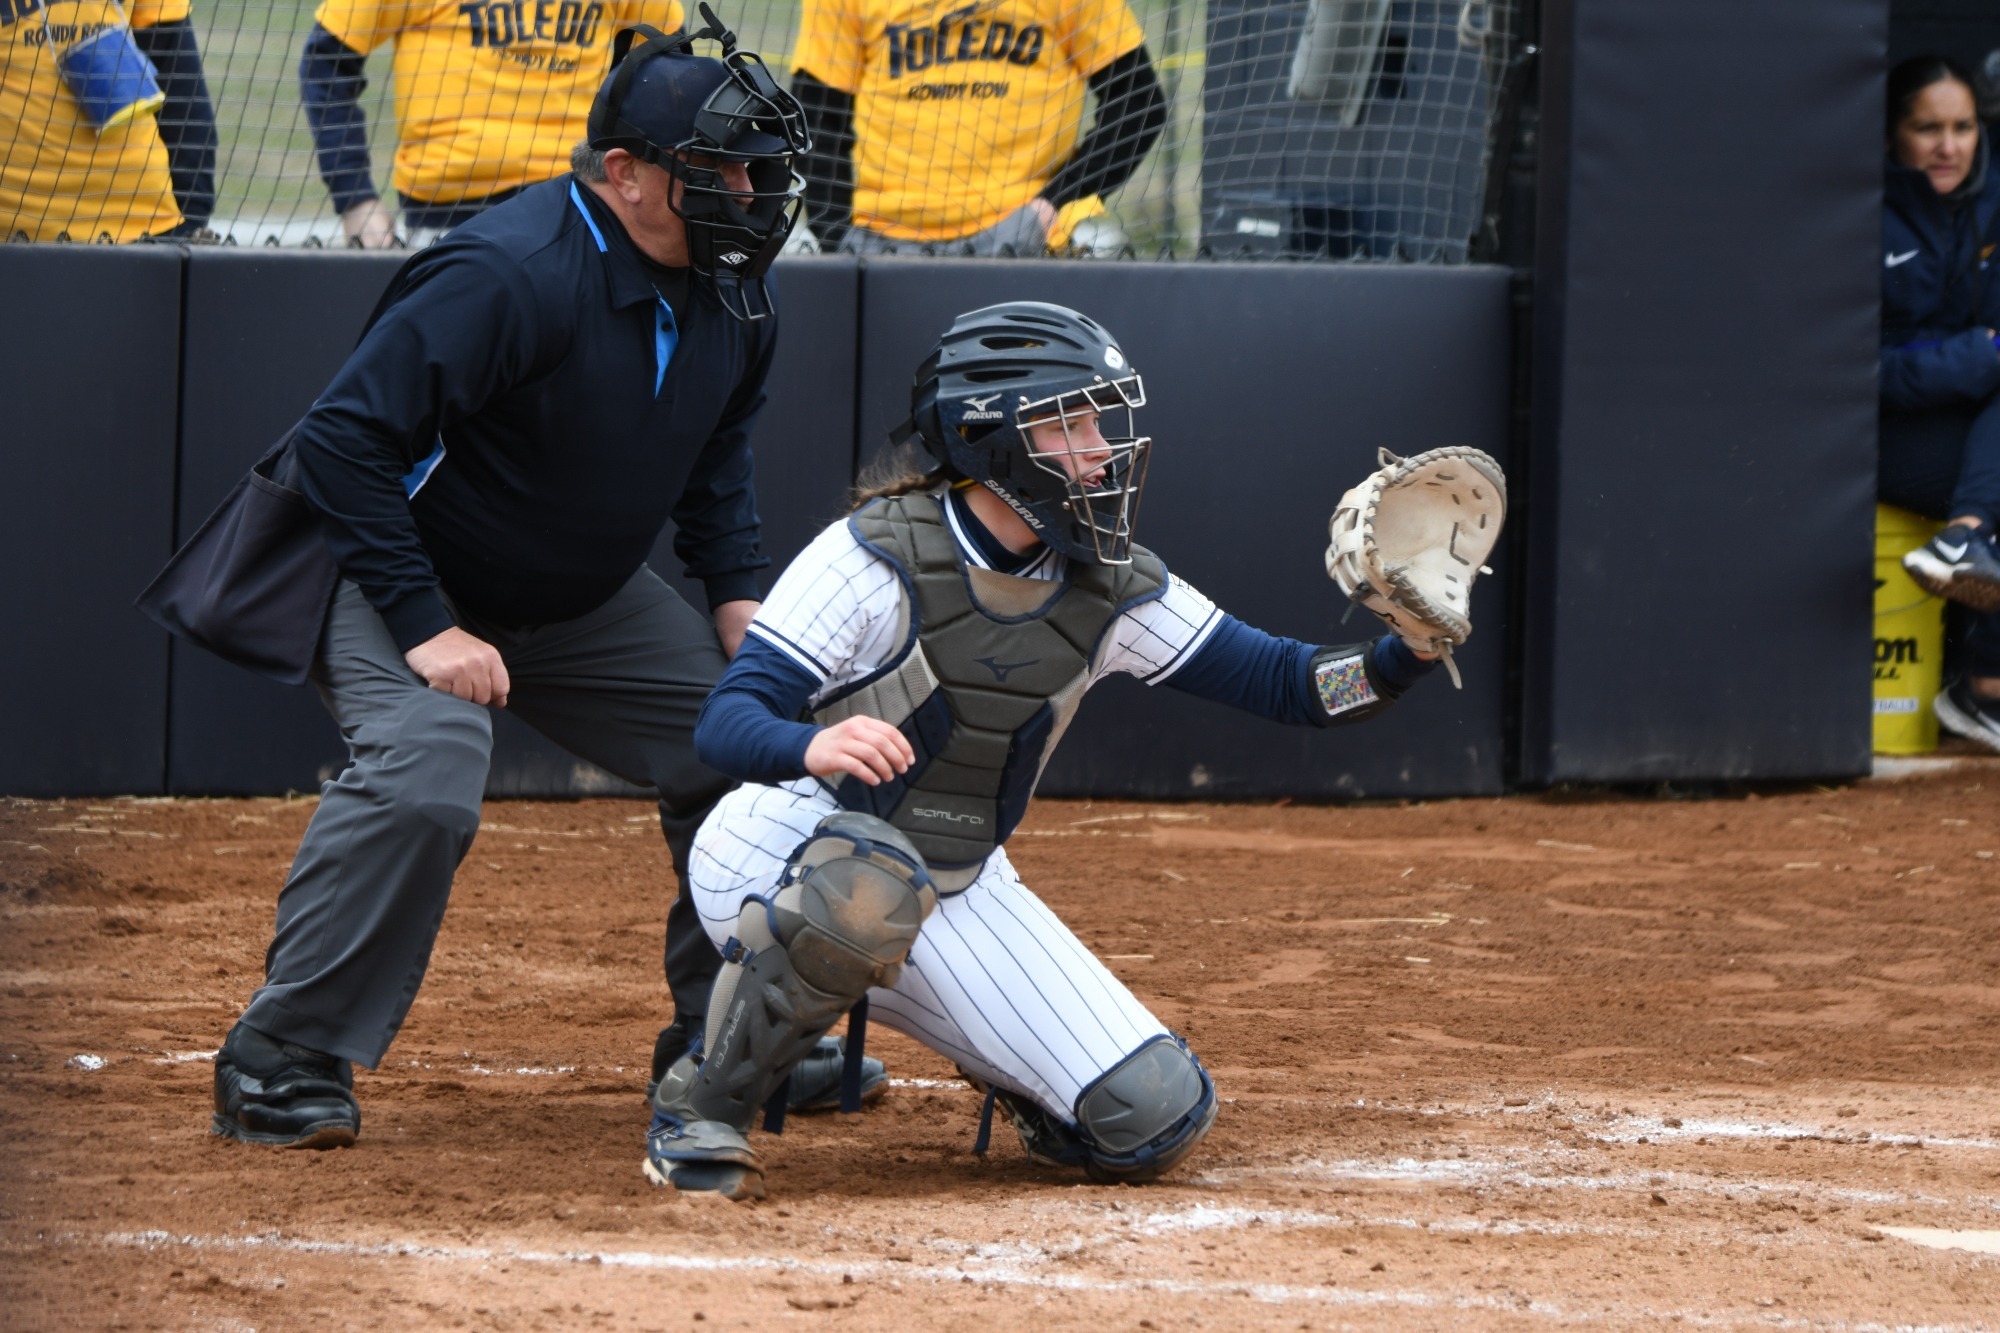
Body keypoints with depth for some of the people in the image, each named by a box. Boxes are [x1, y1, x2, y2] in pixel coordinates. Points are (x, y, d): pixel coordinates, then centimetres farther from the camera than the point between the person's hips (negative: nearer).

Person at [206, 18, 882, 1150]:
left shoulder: (731, 296, -5)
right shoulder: (509, 278, -31)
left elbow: (718, 451, 16)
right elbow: (344, 440, -30)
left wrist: (737, 594, 2)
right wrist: (423, 628, -32)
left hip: (587, 605, 8)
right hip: (399, 577, -8)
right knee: (425, 774, -31)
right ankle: (282, 1067, -22)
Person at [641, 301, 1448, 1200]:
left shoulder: (1107, 589, -4)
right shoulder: (875, 557, -20)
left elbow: (1284, 684, -5)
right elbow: (725, 723, -26)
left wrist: (1405, 658, -25)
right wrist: (813, 746, -50)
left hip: (958, 895, 5)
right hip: (780, 855, -5)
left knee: (1154, 1119, -10)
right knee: (872, 884, -43)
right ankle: (703, 1106, -20)